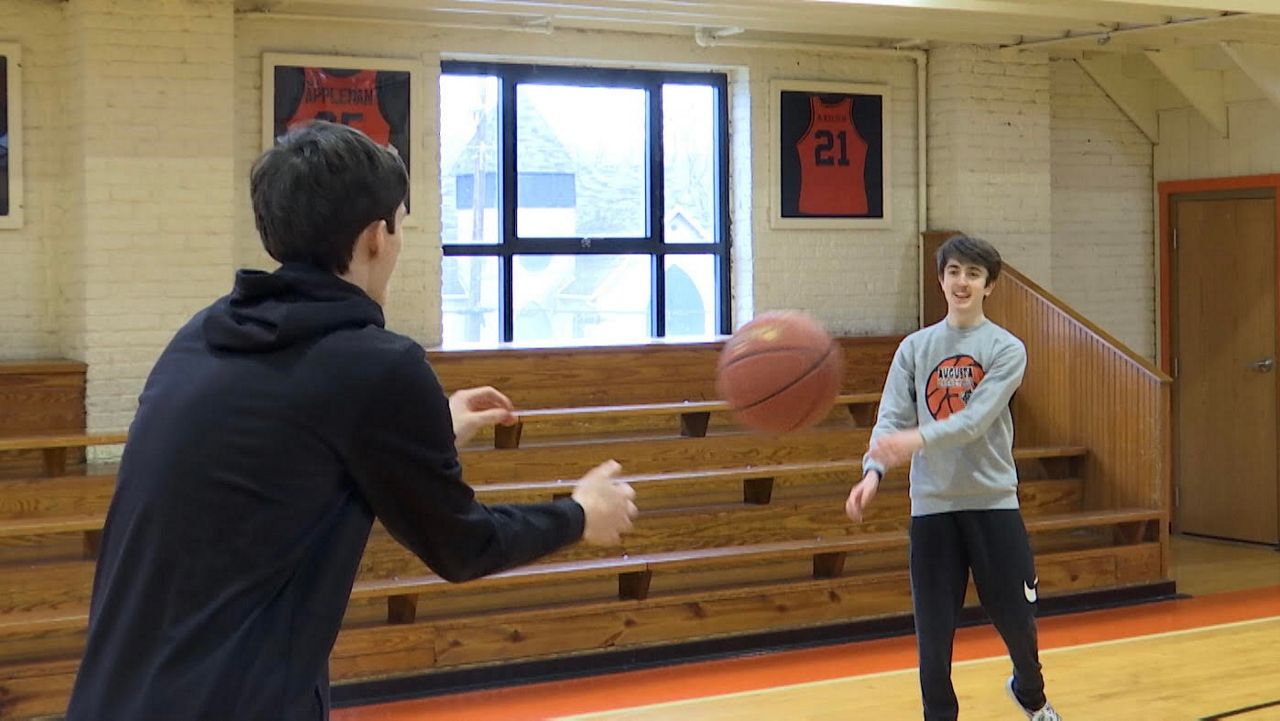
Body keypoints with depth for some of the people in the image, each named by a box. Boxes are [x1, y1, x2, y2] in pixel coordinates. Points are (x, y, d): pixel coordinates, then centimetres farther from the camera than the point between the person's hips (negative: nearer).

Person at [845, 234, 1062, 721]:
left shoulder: (1006, 349, -2)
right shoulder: (915, 348, 5)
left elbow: (977, 418, -18)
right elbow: (891, 419, -4)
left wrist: (919, 439, -36)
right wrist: (873, 471, -25)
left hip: (992, 499, -1)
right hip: (931, 503, 1)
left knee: (1016, 616, 7)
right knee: (933, 626, 0)